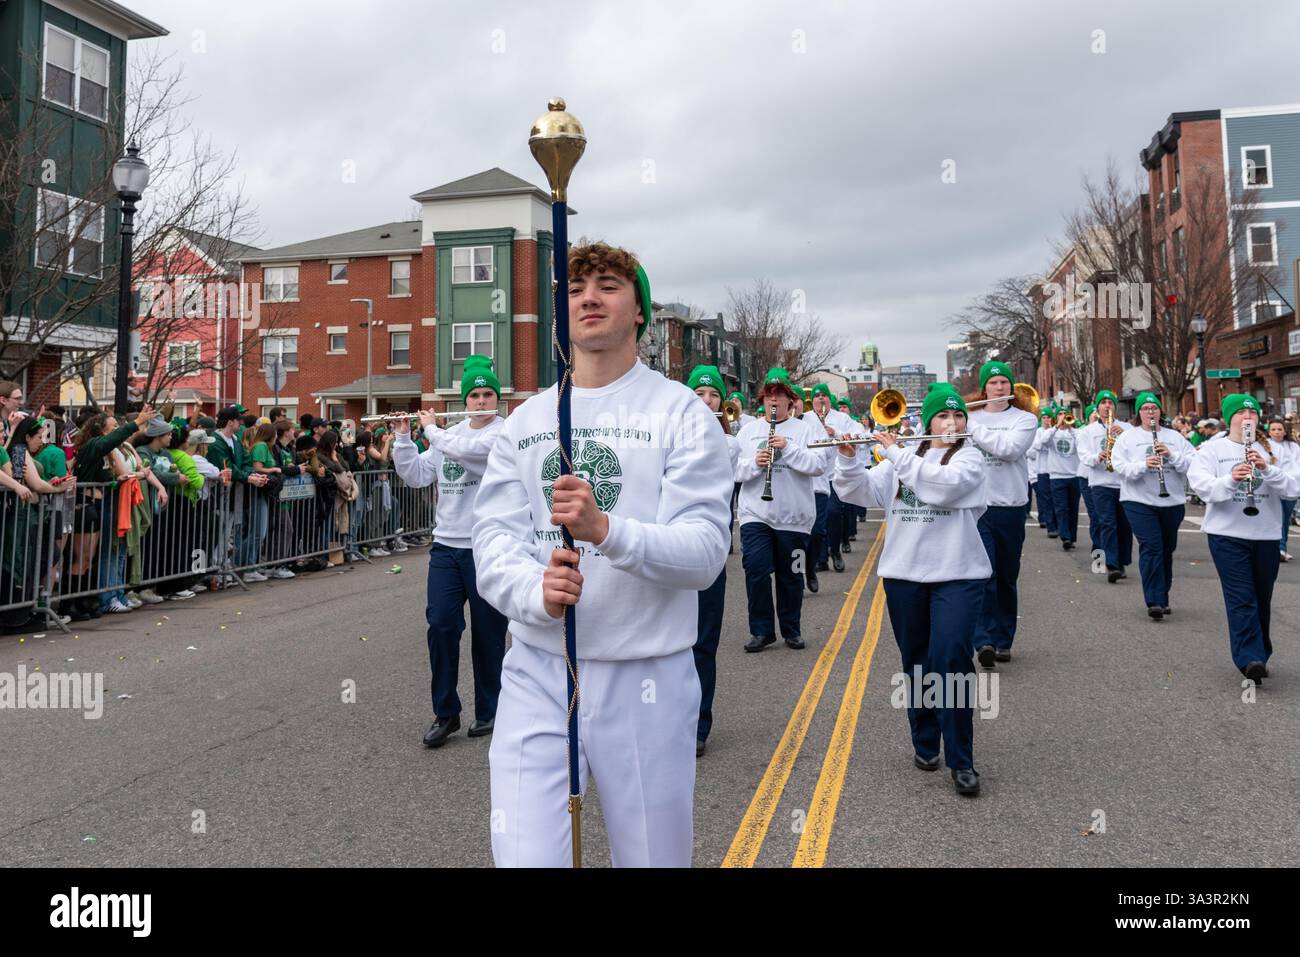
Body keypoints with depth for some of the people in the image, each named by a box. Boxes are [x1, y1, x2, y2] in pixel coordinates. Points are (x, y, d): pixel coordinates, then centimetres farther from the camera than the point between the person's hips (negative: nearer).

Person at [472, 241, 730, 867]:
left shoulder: (681, 413, -3)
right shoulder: (524, 421, 9)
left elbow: (704, 551, -13)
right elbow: (492, 539, 0)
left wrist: (606, 529, -30)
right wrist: (535, 590, -22)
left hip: (646, 676, -2)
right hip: (536, 673, 2)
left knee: (653, 855, 13)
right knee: (523, 856, -2)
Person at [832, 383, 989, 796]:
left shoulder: (970, 457, 1)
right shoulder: (899, 460, 9)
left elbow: (944, 485, -20)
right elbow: (856, 491, 4)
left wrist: (897, 454, -15)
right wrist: (848, 456, -13)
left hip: (957, 575, -3)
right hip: (903, 574, 3)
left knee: (951, 661, -13)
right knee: (916, 663, 12)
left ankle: (961, 760, -2)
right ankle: (924, 742, 29)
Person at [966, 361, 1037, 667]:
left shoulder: (1025, 419, 4)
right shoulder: (969, 418, 8)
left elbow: (1010, 448, -15)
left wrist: (974, 429, -13)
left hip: (1011, 507, 1)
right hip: (976, 505, -1)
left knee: (1007, 578, 10)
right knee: (984, 574, -14)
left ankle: (1003, 641, 22)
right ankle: (985, 640, -14)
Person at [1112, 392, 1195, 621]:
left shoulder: (1175, 437, 10)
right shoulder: (1127, 438, 3)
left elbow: (1192, 464, 0)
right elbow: (1121, 467, -8)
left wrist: (1171, 454, -16)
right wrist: (1144, 465, -25)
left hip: (1173, 502, 4)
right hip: (1139, 502, -3)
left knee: (1167, 550, 12)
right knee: (1151, 548, -13)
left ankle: (1162, 597, 25)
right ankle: (1154, 601, -13)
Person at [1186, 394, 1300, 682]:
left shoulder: (1272, 450, 6)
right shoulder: (1211, 450, 1)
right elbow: (1200, 485, -12)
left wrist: (1267, 469, -20)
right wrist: (1230, 479, -29)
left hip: (1266, 535, 3)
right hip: (1227, 534, -3)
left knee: (1262, 599, 13)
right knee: (1241, 599, -10)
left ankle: (1259, 655, 28)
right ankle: (1250, 659, -13)